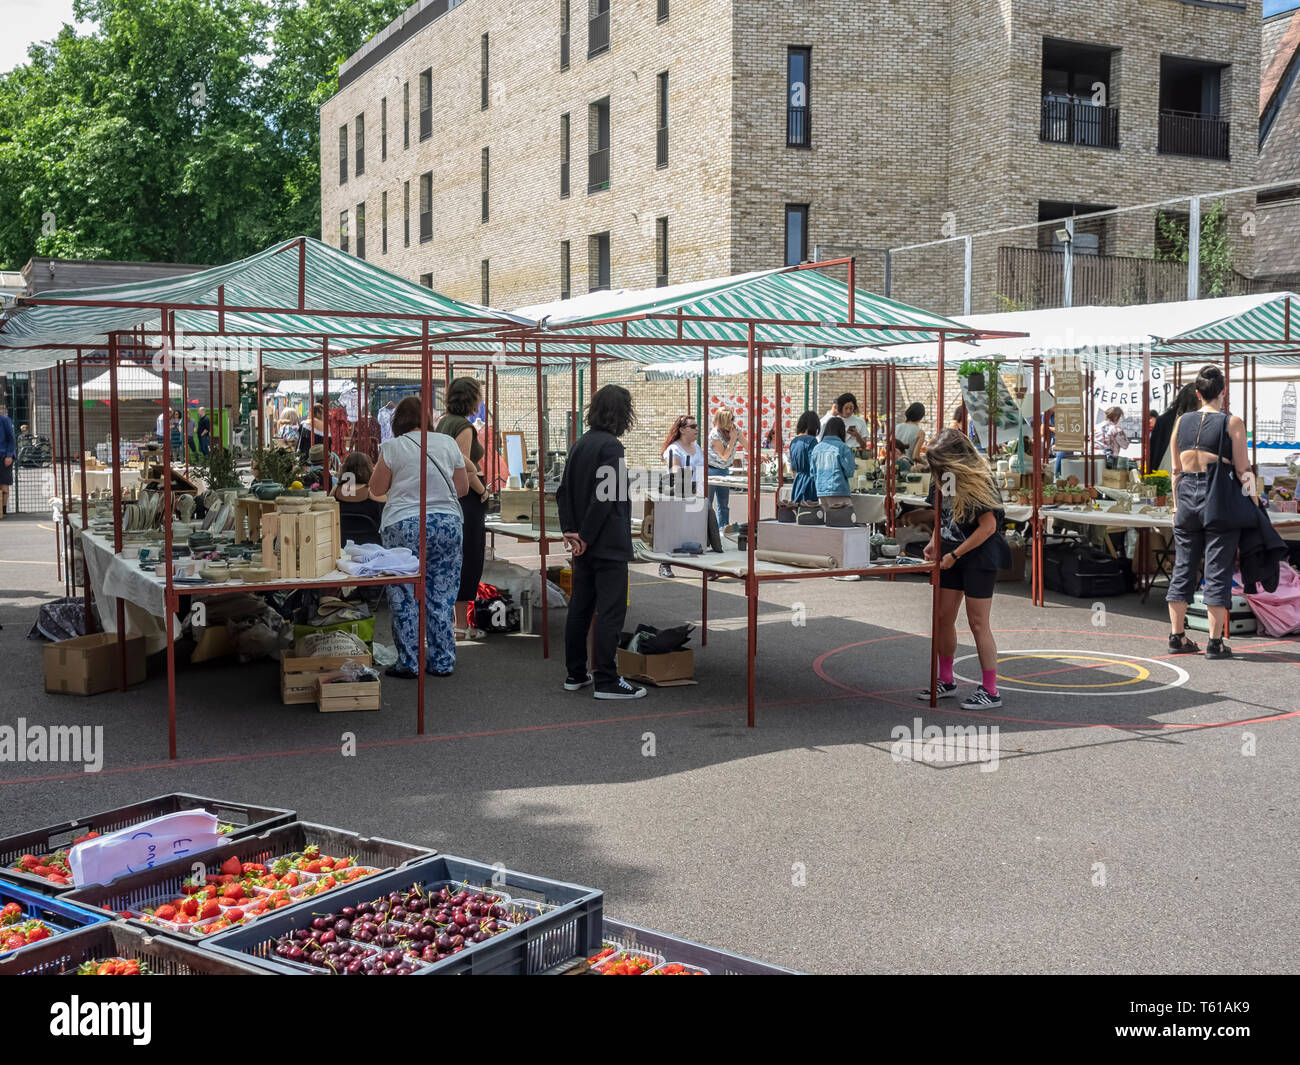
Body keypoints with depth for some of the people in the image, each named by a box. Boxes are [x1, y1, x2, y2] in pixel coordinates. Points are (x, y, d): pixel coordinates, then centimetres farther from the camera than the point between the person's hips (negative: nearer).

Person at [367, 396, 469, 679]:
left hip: (404, 527, -3)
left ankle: (408, 663, 6)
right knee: (442, 596, 7)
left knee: (404, 598, 5)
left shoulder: (393, 446, -3)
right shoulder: (448, 443, 6)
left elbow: (377, 488, 3)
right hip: (447, 523, 3)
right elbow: (463, 488, 12)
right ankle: (443, 662, 12)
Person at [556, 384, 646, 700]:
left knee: (580, 607, 13)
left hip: (585, 546, 9)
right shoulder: (611, 446, -14)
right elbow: (605, 496, -21)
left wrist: (569, 530, 7)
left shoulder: (580, 444, 11)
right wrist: (585, 536, -13)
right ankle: (606, 681, -3)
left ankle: (575, 674, 21)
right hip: (609, 544, -9)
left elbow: (563, 491, 12)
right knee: (610, 611, -4)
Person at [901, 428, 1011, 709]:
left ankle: (990, 691, 3)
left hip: (979, 557, -8)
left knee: (978, 624, -5)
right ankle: (946, 681, 25)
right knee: (944, 618, 11)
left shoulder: (977, 481, -19)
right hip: (951, 555, 8)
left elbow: (988, 527, -19)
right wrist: (935, 543, 2)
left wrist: (955, 554, -17)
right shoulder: (941, 477, 4)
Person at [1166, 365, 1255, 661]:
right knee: (1217, 570, 0)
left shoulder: (1181, 422, 6)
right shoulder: (1232, 423, -7)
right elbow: (1243, 471, -7)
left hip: (1187, 495, 4)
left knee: (1183, 568, 11)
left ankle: (1177, 636, 15)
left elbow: (1175, 471, 10)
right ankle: (1215, 642, 1)